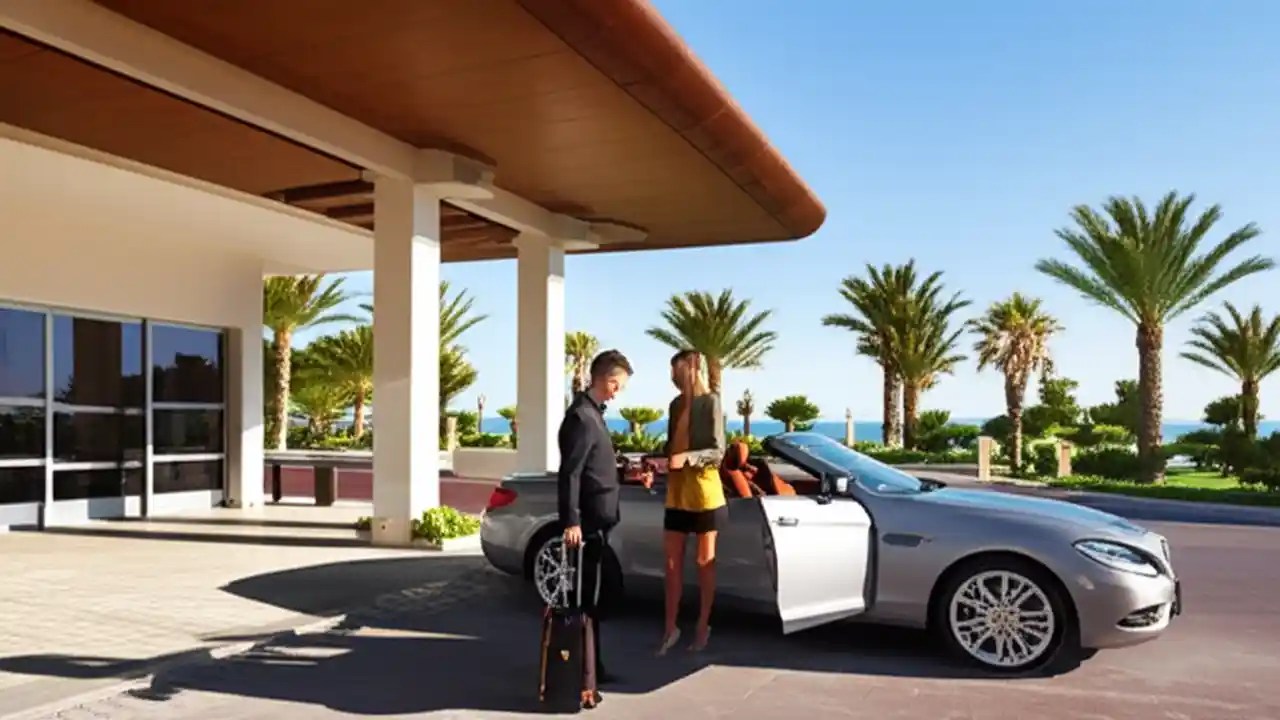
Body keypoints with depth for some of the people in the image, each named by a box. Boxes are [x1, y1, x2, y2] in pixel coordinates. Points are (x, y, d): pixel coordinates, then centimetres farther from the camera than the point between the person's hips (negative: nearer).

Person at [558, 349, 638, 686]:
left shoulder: (593, 412, 15)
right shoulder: (582, 416, -16)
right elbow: (570, 473, -21)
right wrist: (571, 521, -25)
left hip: (597, 518, 10)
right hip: (588, 520, -10)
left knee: (590, 595, 15)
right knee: (586, 597, -2)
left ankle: (589, 665, 24)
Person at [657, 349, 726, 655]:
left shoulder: (710, 401, -8)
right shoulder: (675, 404, 11)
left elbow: (718, 450, -12)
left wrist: (688, 458, -25)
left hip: (703, 488, -6)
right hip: (677, 490, 6)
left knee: (704, 561, 7)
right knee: (672, 560, 6)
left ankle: (703, 627, 18)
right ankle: (670, 628, 14)